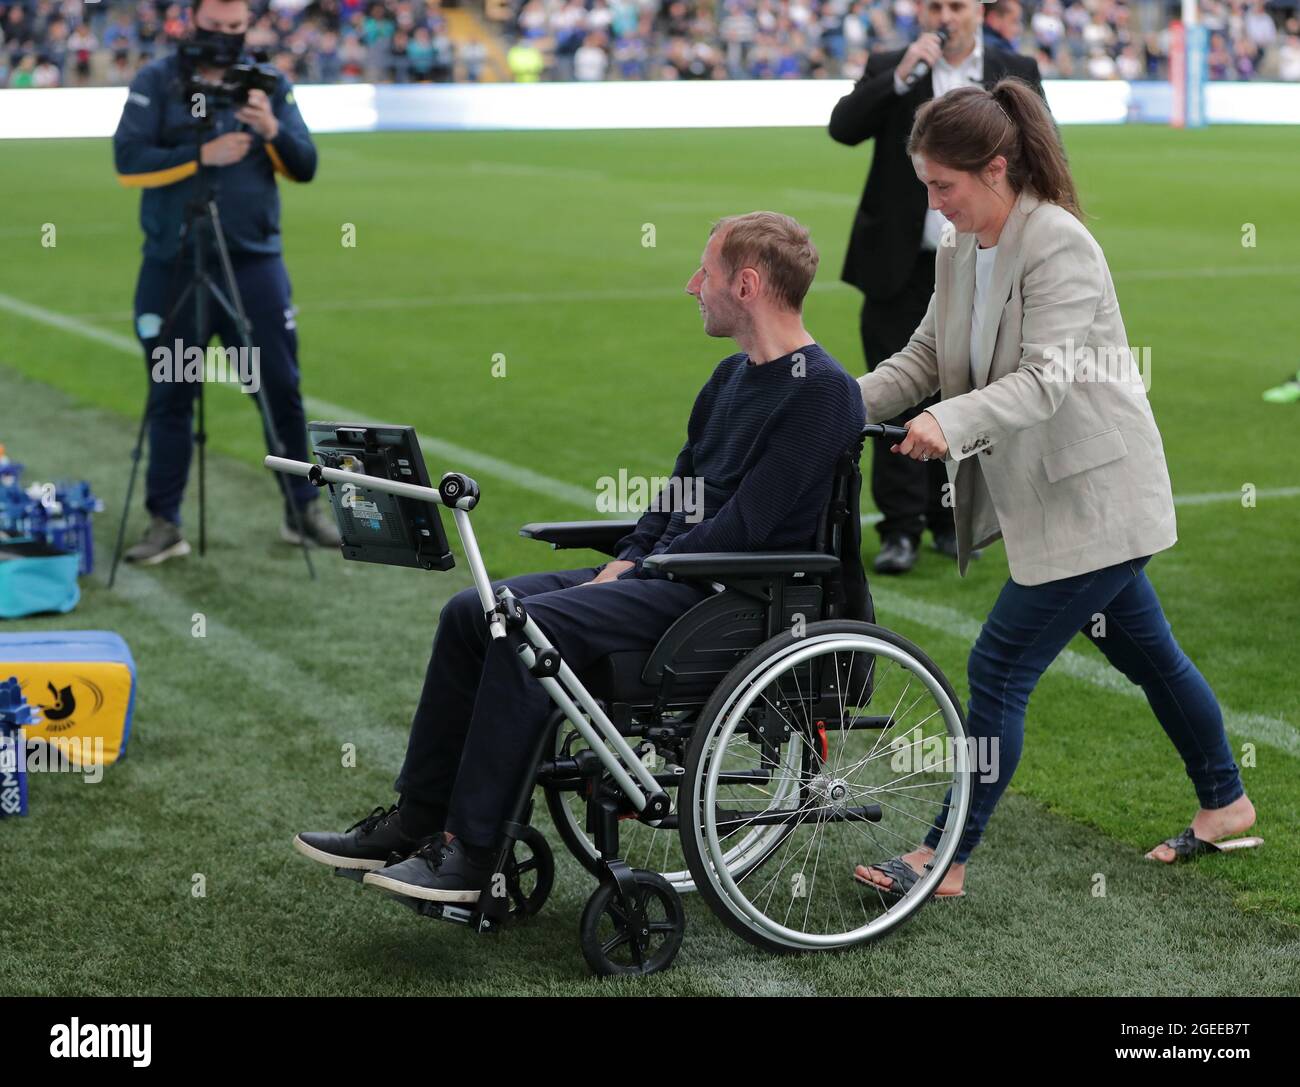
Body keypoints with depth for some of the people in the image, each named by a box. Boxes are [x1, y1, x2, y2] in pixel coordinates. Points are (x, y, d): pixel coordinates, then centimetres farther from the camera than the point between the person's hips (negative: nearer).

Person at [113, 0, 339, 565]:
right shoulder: (155, 82, 0)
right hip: (173, 266, -1)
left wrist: (272, 130, -16)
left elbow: (304, 168, 2)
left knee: (281, 388, 3)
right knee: (170, 396, 3)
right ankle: (164, 523, 10)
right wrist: (202, 155, -20)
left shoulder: (271, 85, 7)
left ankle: (302, 508, 15)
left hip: (254, 262, 1)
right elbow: (128, 161, -11)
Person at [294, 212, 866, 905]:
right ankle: (413, 821, -1)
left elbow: (744, 524, -19)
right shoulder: (731, 377, 18)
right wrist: (625, 562, 4)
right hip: (666, 574, 9)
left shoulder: (821, 391, -12)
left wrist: (642, 577, -15)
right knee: (473, 611, -4)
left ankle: (472, 854, -22)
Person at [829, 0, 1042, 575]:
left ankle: (950, 520, 20)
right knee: (897, 398, -1)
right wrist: (901, 76, -18)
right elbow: (843, 127, -10)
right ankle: (900, 528, 5)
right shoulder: (888, 69, 5)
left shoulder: (1017, 73, 7)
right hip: (901, 267, -1)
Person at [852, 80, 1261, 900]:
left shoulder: (1059, 246, -21)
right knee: (1146, 654, 21)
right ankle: (1227, 803, 38)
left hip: (1092, 499, -9)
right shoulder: (961, 253, 6)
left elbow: (1044, 380, -29)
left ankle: (947, 857, -1)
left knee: (999, 671, -8)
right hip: (1051, 497, 9)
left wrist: (950, 422, -42)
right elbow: (923, 357, 7)